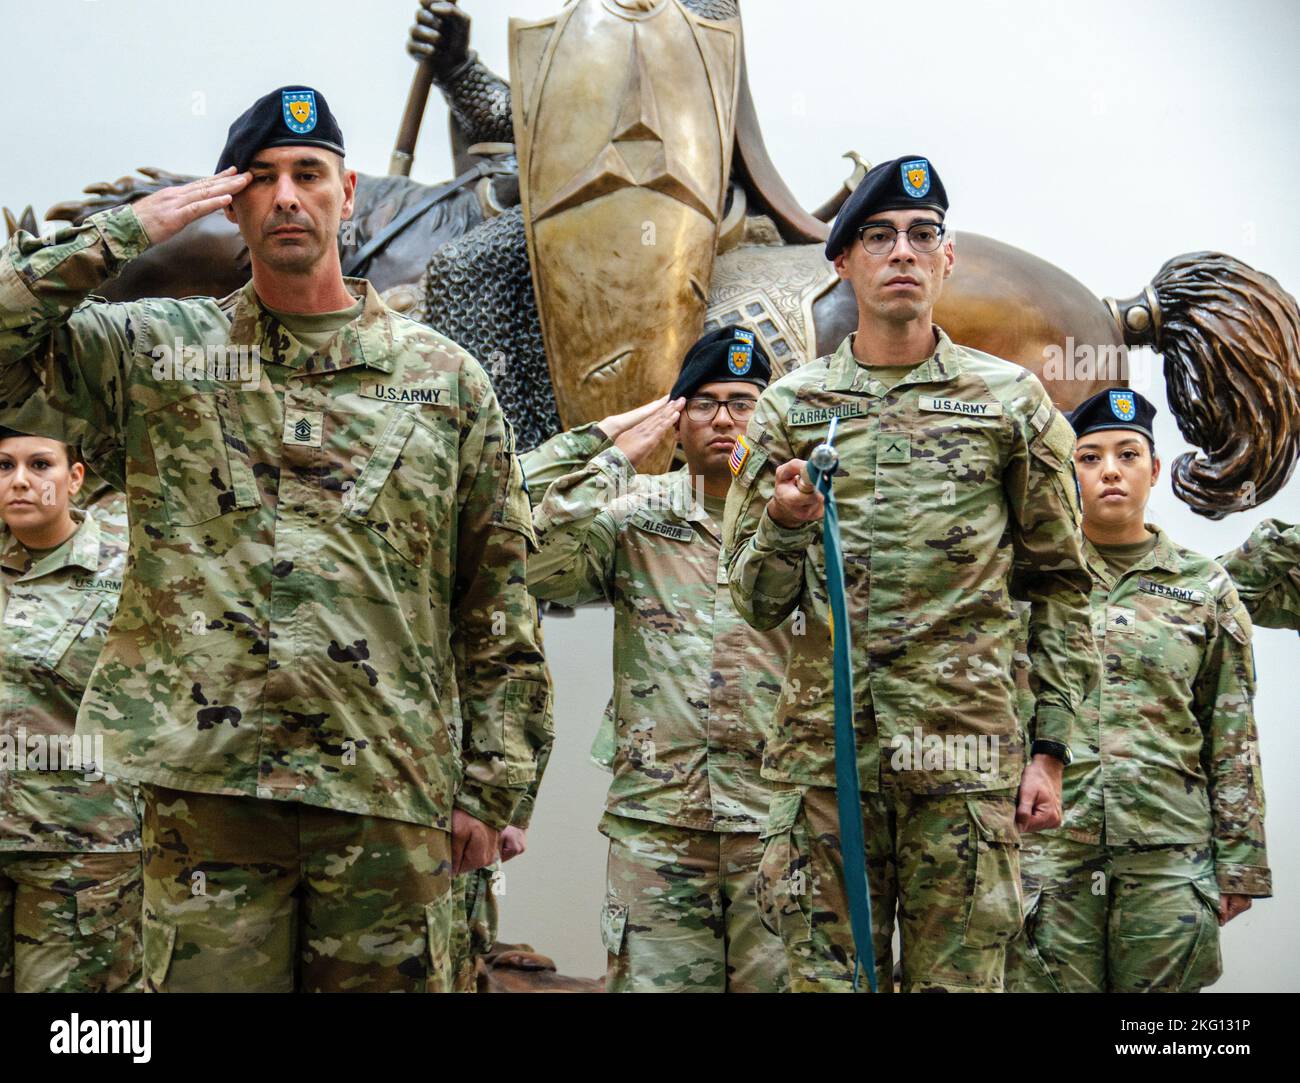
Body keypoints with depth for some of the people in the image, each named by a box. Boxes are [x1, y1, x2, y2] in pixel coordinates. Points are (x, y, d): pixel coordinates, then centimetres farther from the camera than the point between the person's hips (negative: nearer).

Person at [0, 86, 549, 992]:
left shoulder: (444, 376, 9)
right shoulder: (159, 350, 8)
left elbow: (498, 595, 9)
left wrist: (491, 784, 4)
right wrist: (122, 233, -4)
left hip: (390, 792, 1)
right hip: (204, 783, -1)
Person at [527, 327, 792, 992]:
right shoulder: (634, 514, 9)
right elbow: (544, 572, -7)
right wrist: (613, 457, -5)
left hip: (775, 817, 0)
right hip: (656, 815, 0)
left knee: (775, 978, 4)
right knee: (651, 978, 2)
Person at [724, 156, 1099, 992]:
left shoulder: (1011, 401, 6)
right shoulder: (791, 407, 9)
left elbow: (1058, 585, 8)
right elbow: (758, 604, 8)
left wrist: (1051, 750, 2)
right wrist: (785, 524, -14)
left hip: (968, 757, -1)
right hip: (823, 747, 1)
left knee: (960, 977, 4)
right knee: (830, 976, 6)